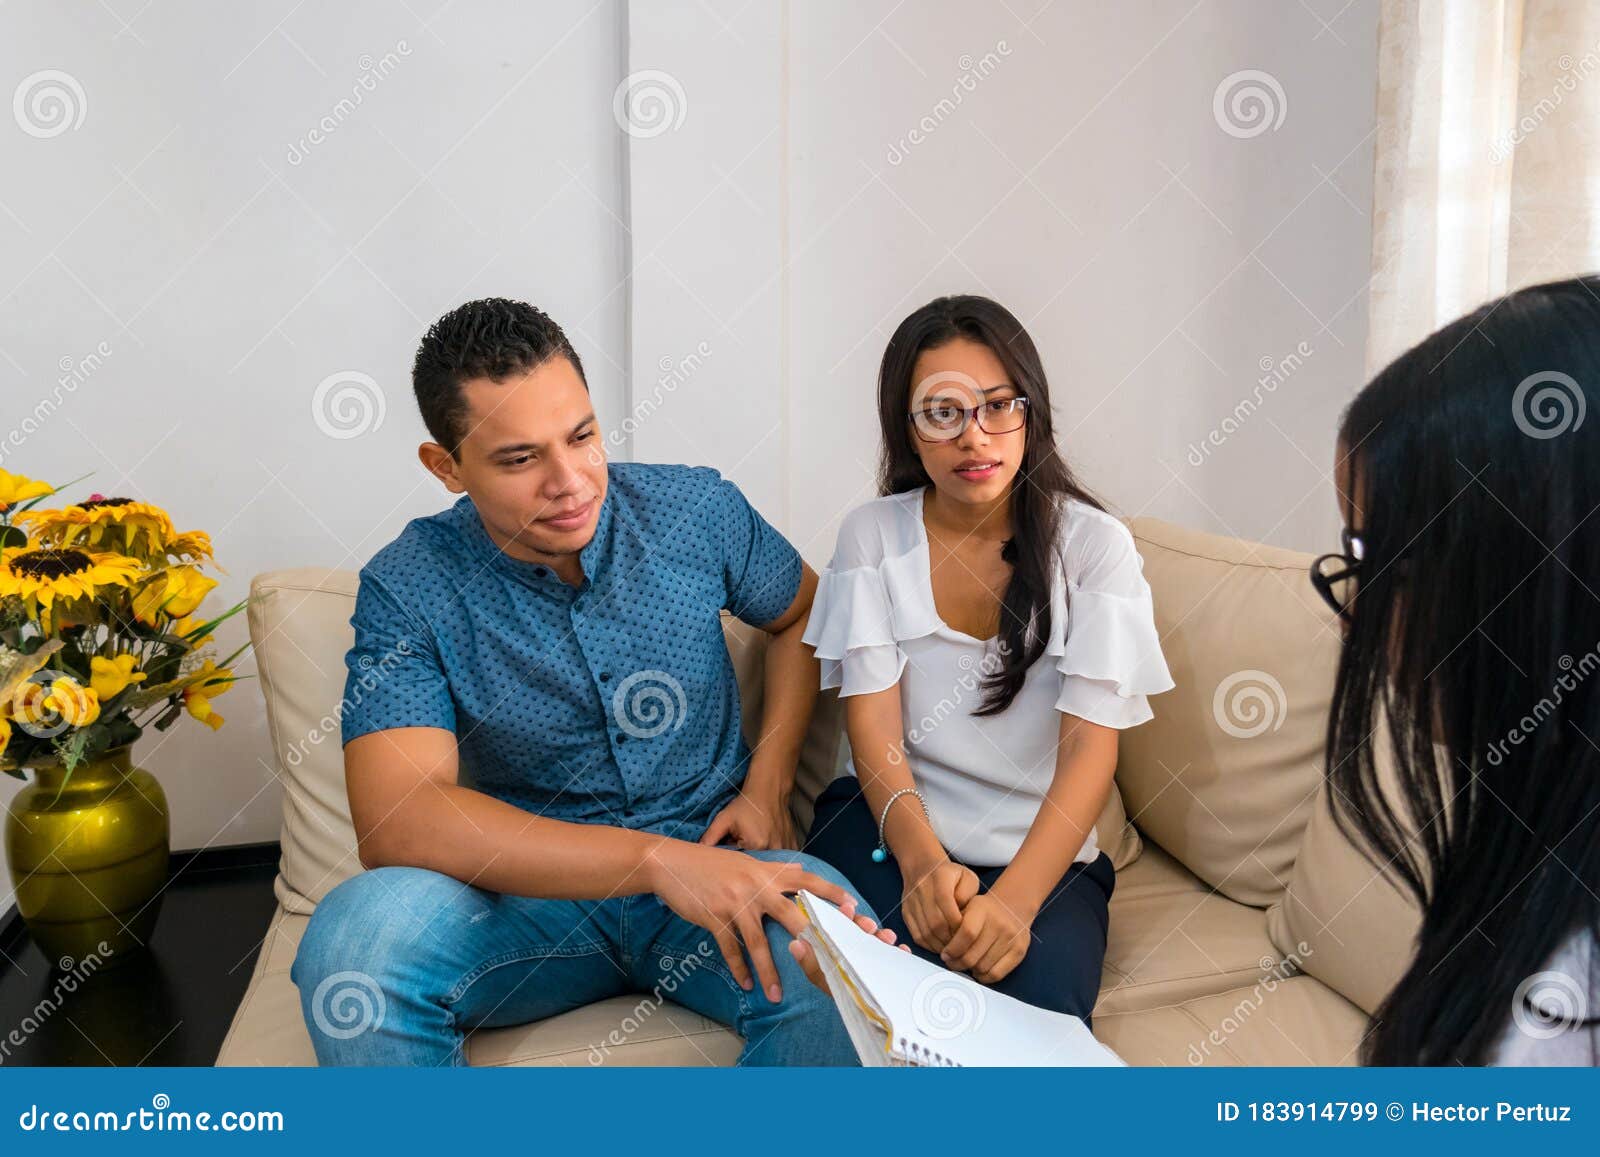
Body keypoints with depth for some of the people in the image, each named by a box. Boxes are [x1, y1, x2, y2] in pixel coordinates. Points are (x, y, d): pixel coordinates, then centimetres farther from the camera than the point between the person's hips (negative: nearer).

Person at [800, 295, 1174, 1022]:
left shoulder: (1094, 545, -4)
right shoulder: (874, 535, 2)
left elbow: (1091, 748, -12)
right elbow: (872, 723, -6)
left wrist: (1013, 899, -29)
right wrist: (922, 859, -26)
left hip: (1040, 850, 0)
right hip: (890, 824, 1)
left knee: (1037, 1003, -28)